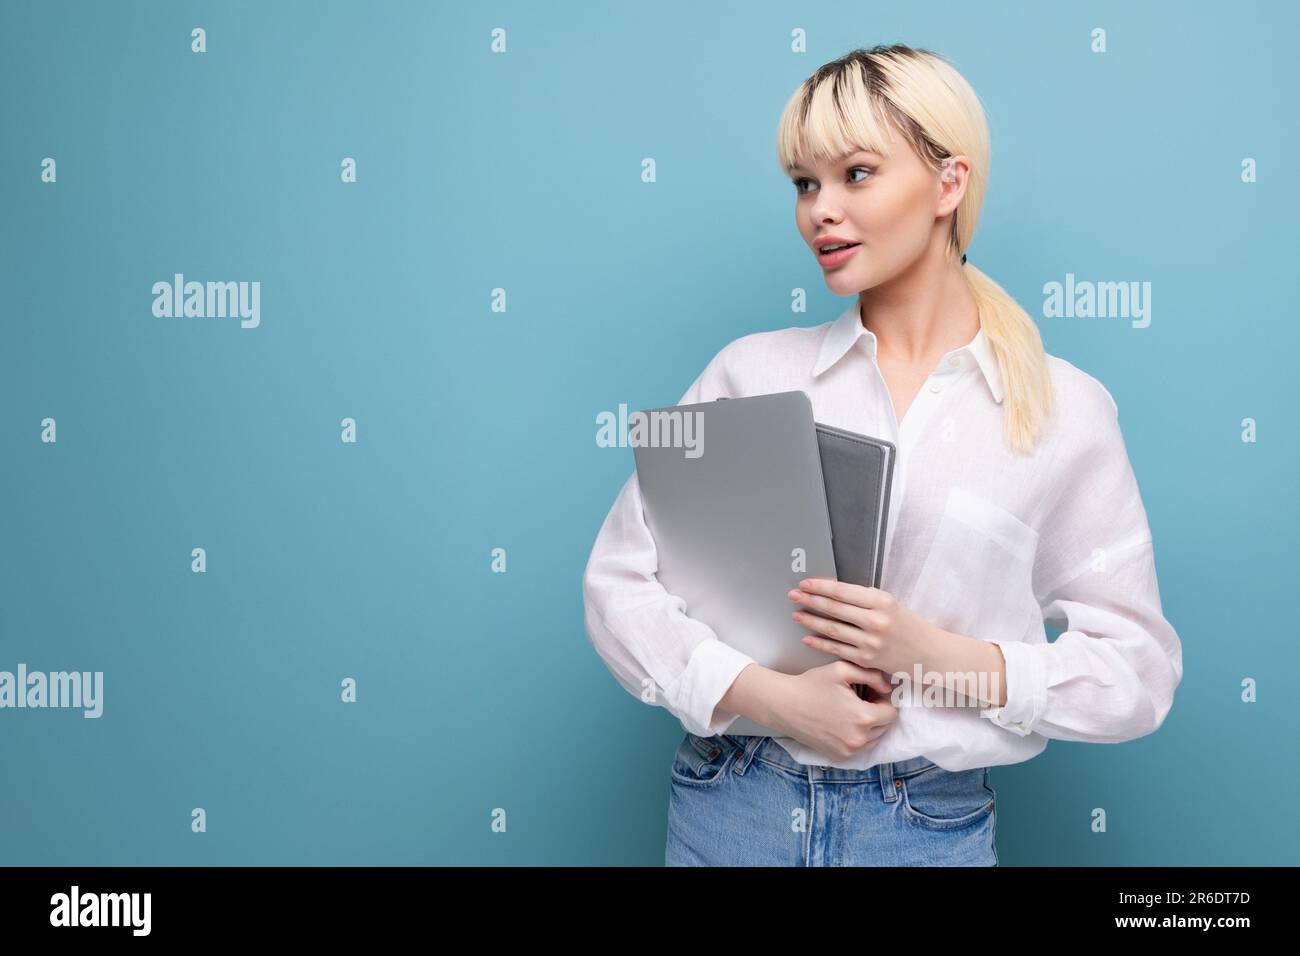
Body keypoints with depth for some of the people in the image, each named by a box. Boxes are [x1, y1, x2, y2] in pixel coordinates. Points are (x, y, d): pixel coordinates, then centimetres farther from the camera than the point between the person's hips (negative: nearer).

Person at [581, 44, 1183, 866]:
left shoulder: (1064, 409, -4)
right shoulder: (752, 372, -1)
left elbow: (1136, 675, -3)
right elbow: (620, 579, -3)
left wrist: (940, 658, -17)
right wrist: (767, 694, -16)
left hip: (933, 826, -1)